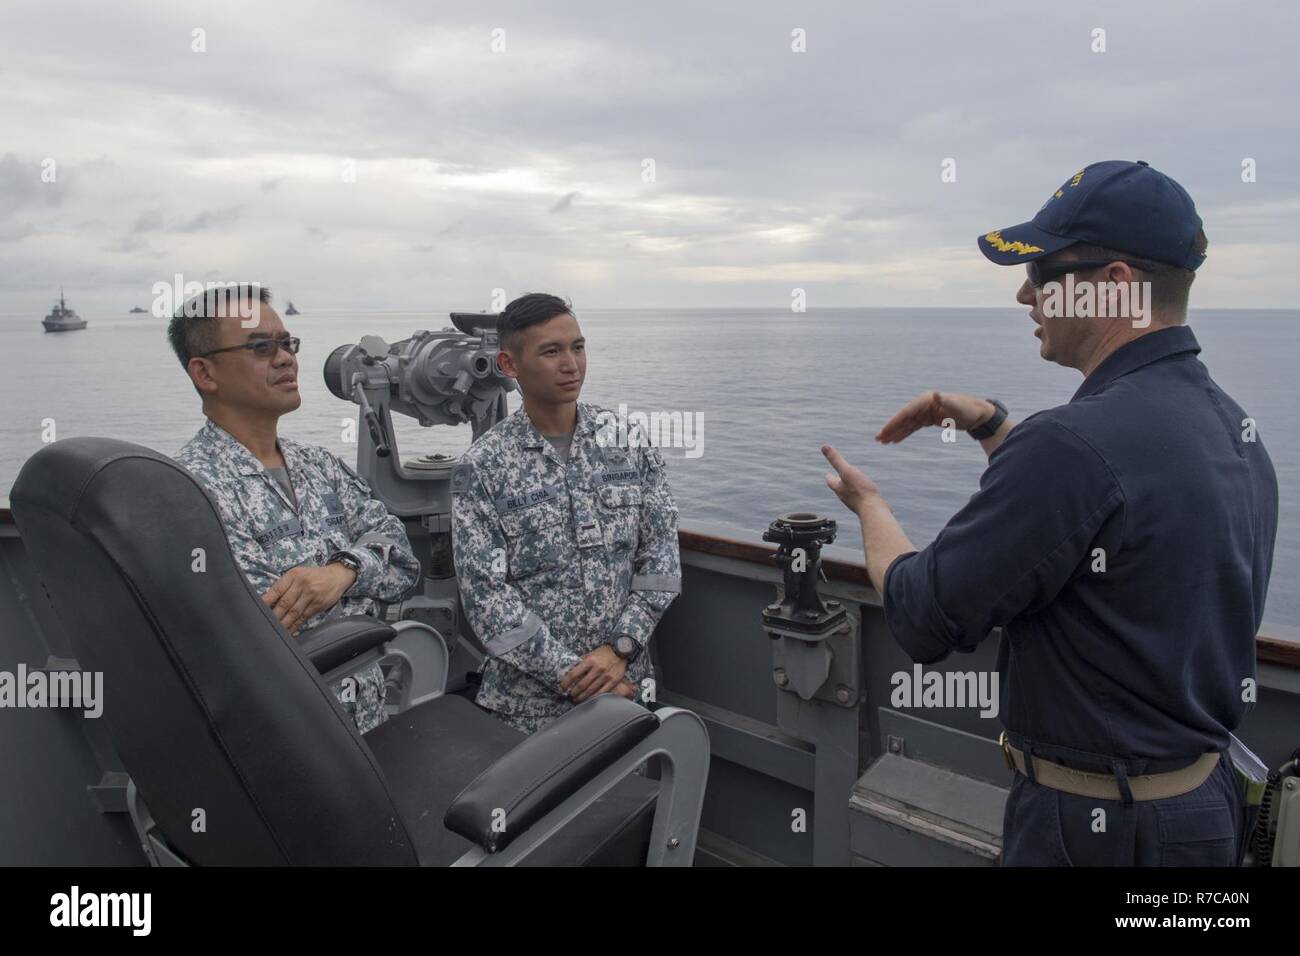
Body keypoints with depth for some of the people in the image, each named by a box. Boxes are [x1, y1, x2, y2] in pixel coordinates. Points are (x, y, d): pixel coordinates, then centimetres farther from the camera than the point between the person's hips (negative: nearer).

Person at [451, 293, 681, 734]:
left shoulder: (630, 442, 0)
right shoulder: (481, 467, -9)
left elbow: (661, 557, -1)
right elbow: (487, 597, -13)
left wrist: (619, 648, -12)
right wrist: (574, 676, -15)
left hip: (626, 685, 3)